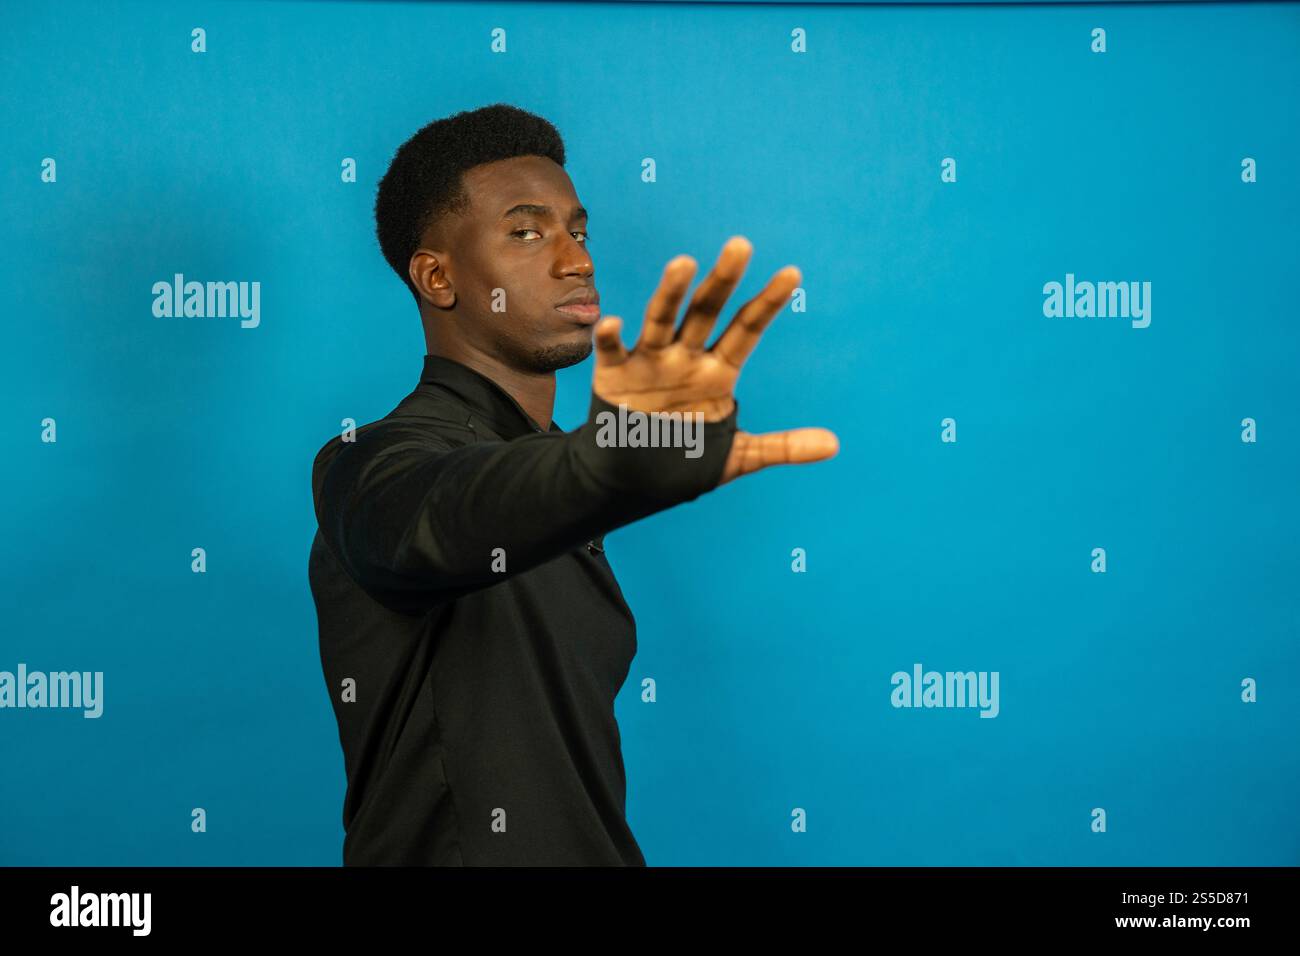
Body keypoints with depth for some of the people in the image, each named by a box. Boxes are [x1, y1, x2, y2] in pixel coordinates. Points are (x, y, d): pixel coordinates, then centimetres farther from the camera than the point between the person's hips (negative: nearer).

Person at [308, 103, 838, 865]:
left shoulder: (550, 473, 9)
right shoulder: (382, 466, -18)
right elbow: (441, 523, -42)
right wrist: (634, 456, -58)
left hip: (590, 844, 7)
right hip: (446, 849, -7)